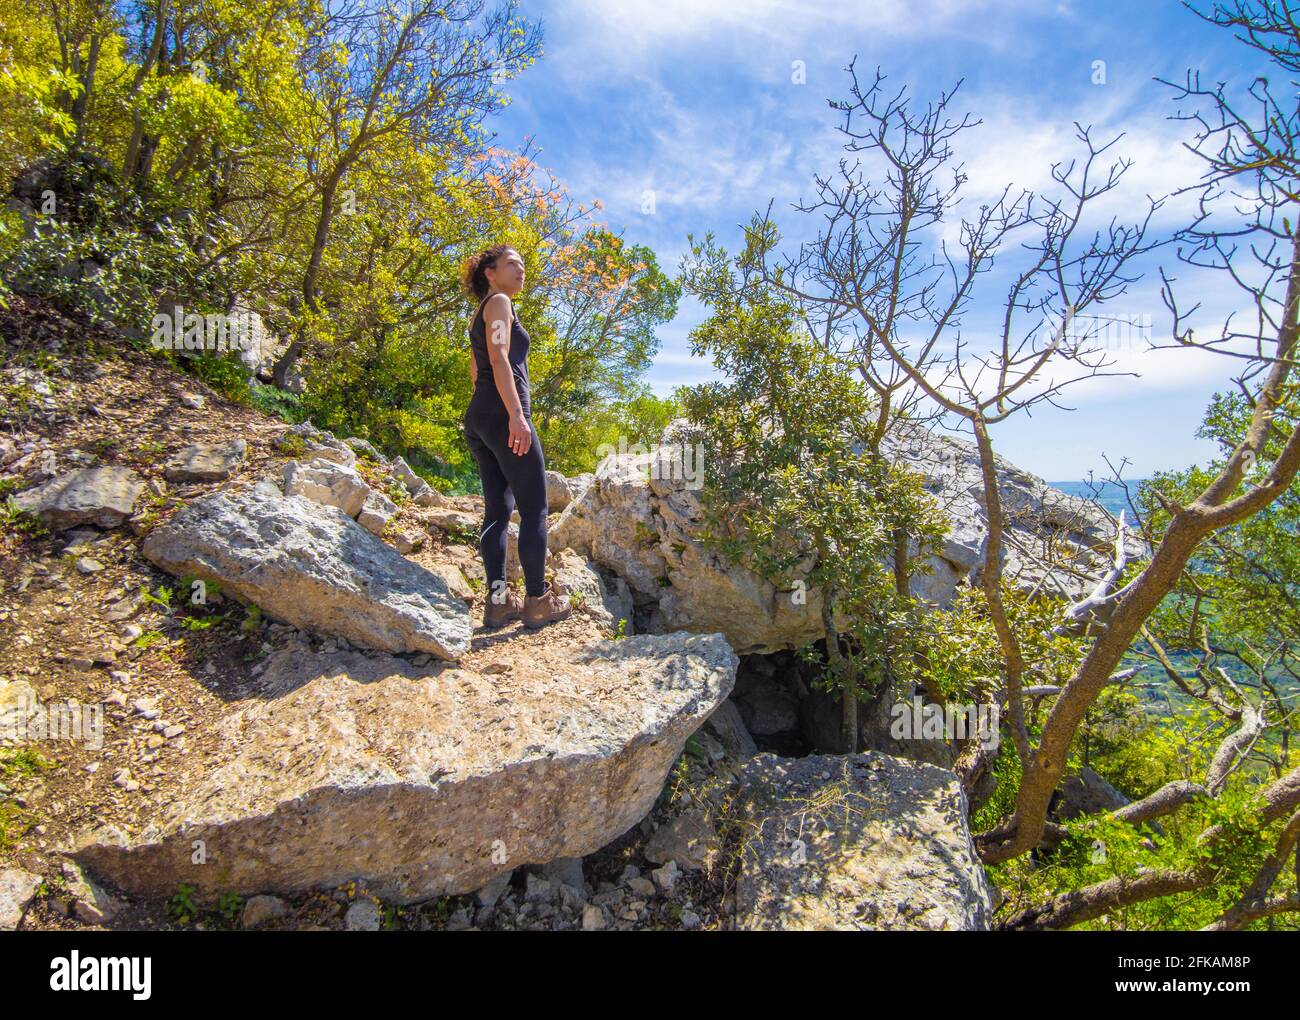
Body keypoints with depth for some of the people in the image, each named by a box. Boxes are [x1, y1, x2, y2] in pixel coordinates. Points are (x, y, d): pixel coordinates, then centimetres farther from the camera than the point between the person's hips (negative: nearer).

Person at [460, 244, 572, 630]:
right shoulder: (499, 302, -1)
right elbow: (498, 357, -16)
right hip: (503, 414, -10)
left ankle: (498, 599, 3)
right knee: (534, 509, -6)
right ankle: (538, 600, -4)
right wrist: (516, 415, -24)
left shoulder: (480, 314, 26)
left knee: (498, 508, 5)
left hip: (478, 417, 10)